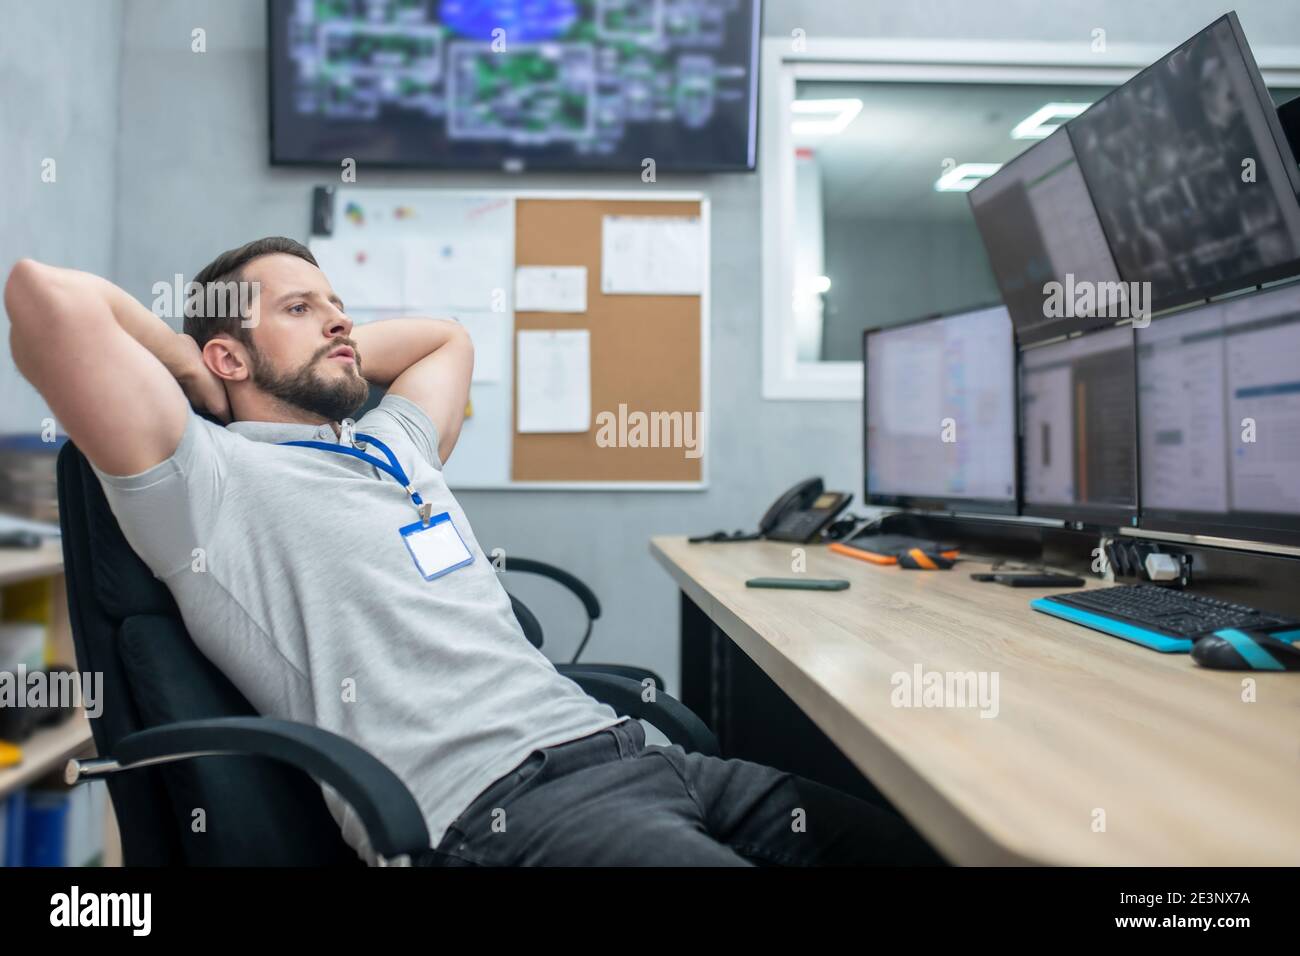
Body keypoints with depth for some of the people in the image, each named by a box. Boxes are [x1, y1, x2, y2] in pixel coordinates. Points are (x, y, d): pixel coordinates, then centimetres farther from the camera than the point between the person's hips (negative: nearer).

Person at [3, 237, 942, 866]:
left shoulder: (392, 445, 26)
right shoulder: (213, 477, 2)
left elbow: (448, 334, 43)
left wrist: (326, 354, 30)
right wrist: (192, 366, 7)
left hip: (610, 741, 9)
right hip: (486, 802, -8)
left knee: (917, 838, 0)